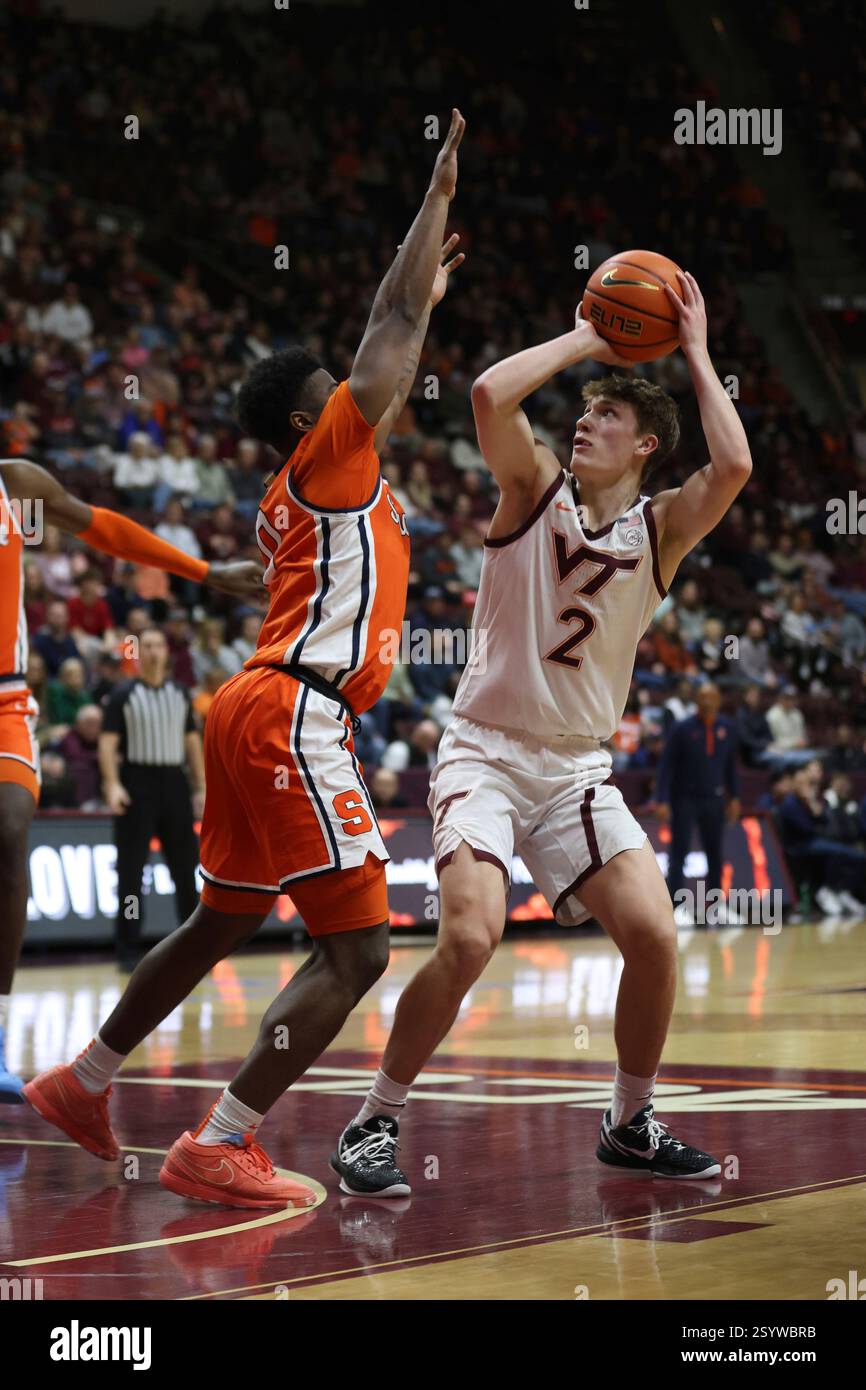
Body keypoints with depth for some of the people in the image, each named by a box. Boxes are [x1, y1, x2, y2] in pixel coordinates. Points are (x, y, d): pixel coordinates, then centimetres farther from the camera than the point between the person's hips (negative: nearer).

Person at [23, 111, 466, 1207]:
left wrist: (431, 298, 43)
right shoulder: (324, 459, -3)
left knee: (221, 923, 23)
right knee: (356, 946, -12)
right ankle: (218, 1148, -18)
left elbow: (388, 394, 39)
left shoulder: (304, 487, 21)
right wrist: (440, 191, 3)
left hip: (256, 715, 10)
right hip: (294, 718, -10)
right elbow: (391, 326, -5)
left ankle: (83, 1084, 32)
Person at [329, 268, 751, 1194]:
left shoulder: (660, 530, 2)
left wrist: (695, 353, -9)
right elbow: (490, 395, -20)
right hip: (486, 751, -3)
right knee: (470, 938, -22)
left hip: (579, 769, 3)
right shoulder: (537, 489, -1)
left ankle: (630, 1123, 12)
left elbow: (732, 465, -18)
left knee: (652, 935, -11)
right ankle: (373, 1125, -6)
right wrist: (583, 338, -9)